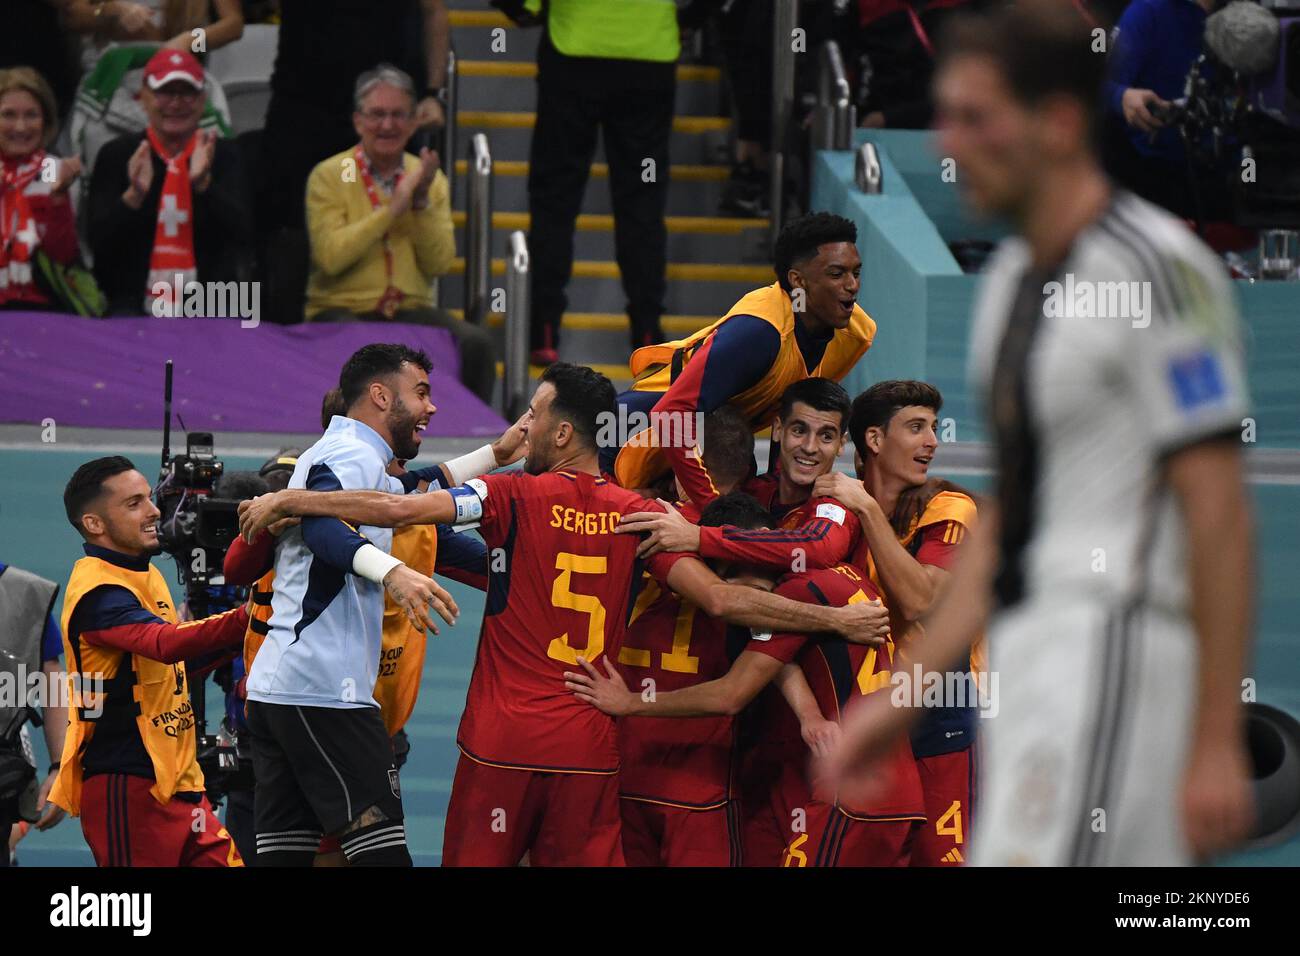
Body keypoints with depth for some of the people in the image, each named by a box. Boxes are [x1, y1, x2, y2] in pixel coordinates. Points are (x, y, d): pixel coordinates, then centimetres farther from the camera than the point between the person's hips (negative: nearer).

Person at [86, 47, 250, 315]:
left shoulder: (222, 154, 9)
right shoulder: (117, 155, 7)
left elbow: (242, 234, -6)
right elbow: (98, 242, -3)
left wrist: (203, 183, -21)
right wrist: (134, 195, -21)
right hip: (134, 307, -1)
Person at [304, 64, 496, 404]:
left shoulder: (430, 179, 10)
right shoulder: (329, 176, -2)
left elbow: (439, 265, 2)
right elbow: (330, 256, -16)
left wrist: (422, 203, -11)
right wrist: (393, 208, -17)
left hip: (411, 309, 3)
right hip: (341, 309, -3)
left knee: (476, 344, -24)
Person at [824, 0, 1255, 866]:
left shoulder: (1156, 267, -11)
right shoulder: (1012, 280, 17)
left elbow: (1218, 515, -15)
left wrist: (1217, 743, -19)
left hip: (1118, 650, -9)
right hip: (1030, 658, 9)